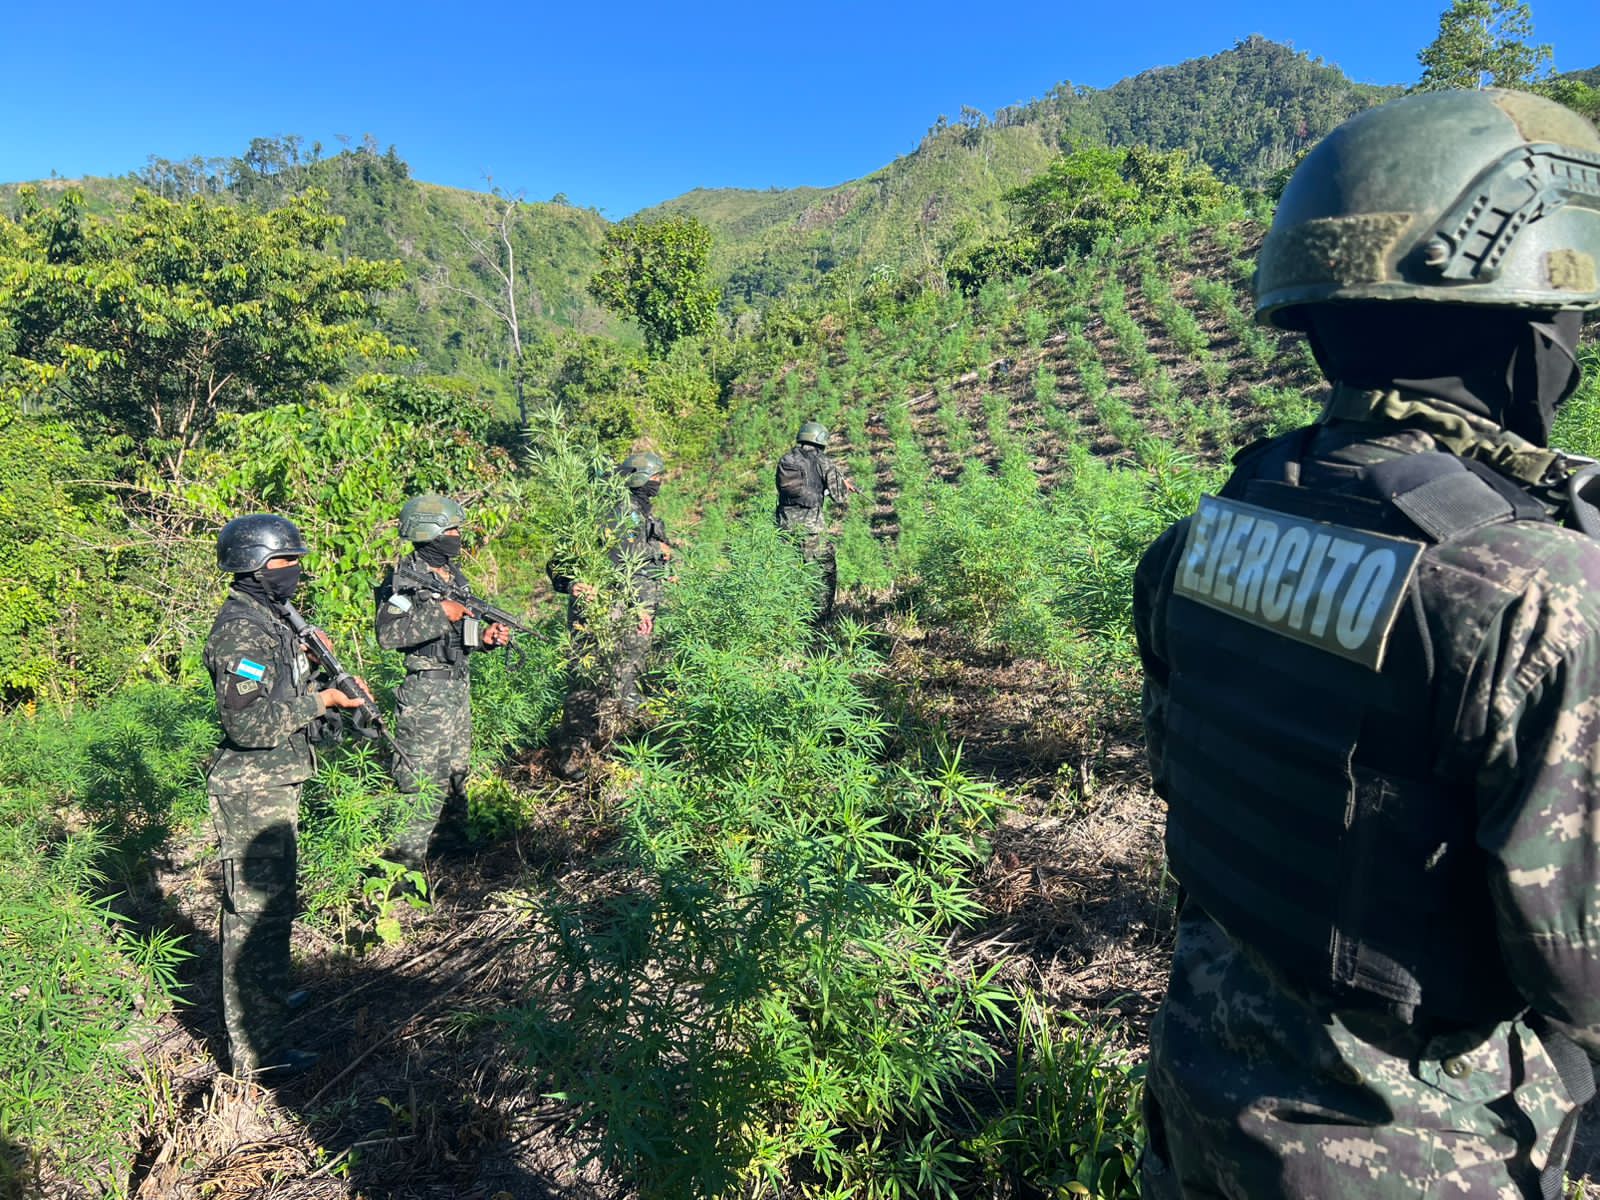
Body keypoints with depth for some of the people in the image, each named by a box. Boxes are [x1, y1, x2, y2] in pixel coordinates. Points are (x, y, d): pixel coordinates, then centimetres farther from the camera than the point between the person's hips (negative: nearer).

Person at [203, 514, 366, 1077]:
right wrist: (320, 701, -19)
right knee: (257, 914, -2)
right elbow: (249, 722, -26)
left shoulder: (268, 619, 11)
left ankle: (266, 996, 41)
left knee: (270, 903, 24)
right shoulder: (242, 631, -20)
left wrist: (332, 690, 5)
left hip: (273, 785, 10)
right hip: (253, 792, -10)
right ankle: (257, 1049, 7)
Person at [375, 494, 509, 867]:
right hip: (425, 691, -9)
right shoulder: (403, 579, -14)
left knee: (457, 770, 19)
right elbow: (388, 633, -27)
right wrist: (441, 612, -27)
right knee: (422, 780, -3)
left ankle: (451, 842, 34)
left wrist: (485, 637, 1)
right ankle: (405, 857, 8)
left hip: (459, 684, 9)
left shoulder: (454, 575, 12)